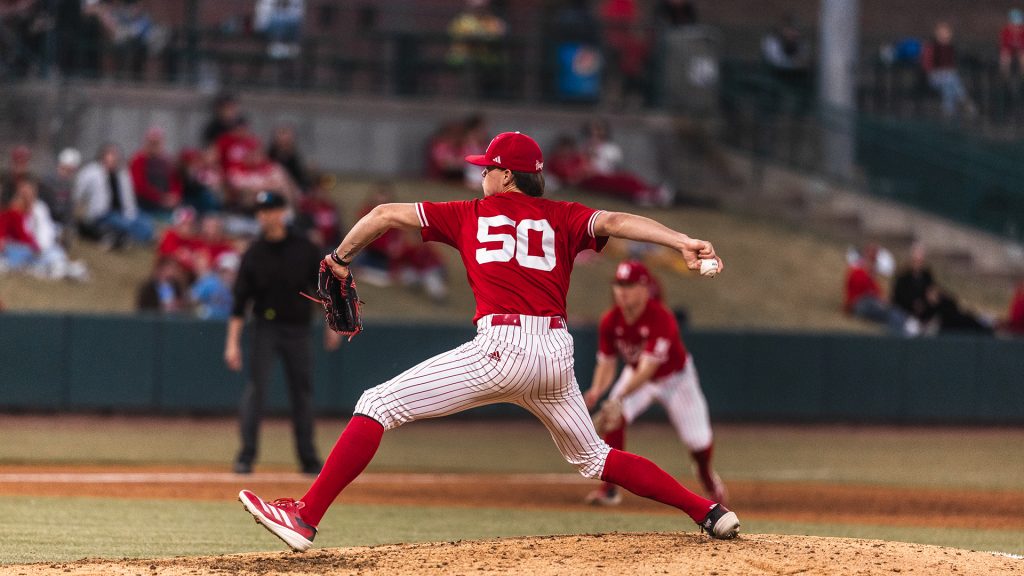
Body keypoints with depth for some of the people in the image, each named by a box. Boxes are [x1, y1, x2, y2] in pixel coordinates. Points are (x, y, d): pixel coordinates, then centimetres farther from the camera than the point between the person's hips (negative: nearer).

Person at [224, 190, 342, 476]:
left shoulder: (304, 248, 1)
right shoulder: (253, 254, -1)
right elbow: (239, 301, -2)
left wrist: (332, 324, 1)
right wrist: (232, 342, -8)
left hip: (297, 329, 1)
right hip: (265, 328, -1)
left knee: (302, 391, 5)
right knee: (256, 386, -13)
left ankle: (308, 459, 13)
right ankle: (246, 455, -10)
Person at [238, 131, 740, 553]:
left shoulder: (471, 216, 14)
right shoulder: (563, 218, 17)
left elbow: (386, 214, 17)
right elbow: (614, 222, -2)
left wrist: (341, 258, 31)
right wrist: (684, 242, -16)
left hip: (504, 348, -5)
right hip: (557, 354, 5)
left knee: (379, 405, -4)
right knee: (592, 458, 27)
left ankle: (305, 518, -16)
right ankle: (708, 511, 22)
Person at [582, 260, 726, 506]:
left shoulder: (661, 319, -38)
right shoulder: (611, 321, -22)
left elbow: (648, 368, -44)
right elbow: (606, 363, -14)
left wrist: (621, 396, -56)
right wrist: (597, 390, -37)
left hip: (676, 378, -3)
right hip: (636, 374, 3)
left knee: (698, 440, -2)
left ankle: (706, 475, 36)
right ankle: (610, 488, -18)